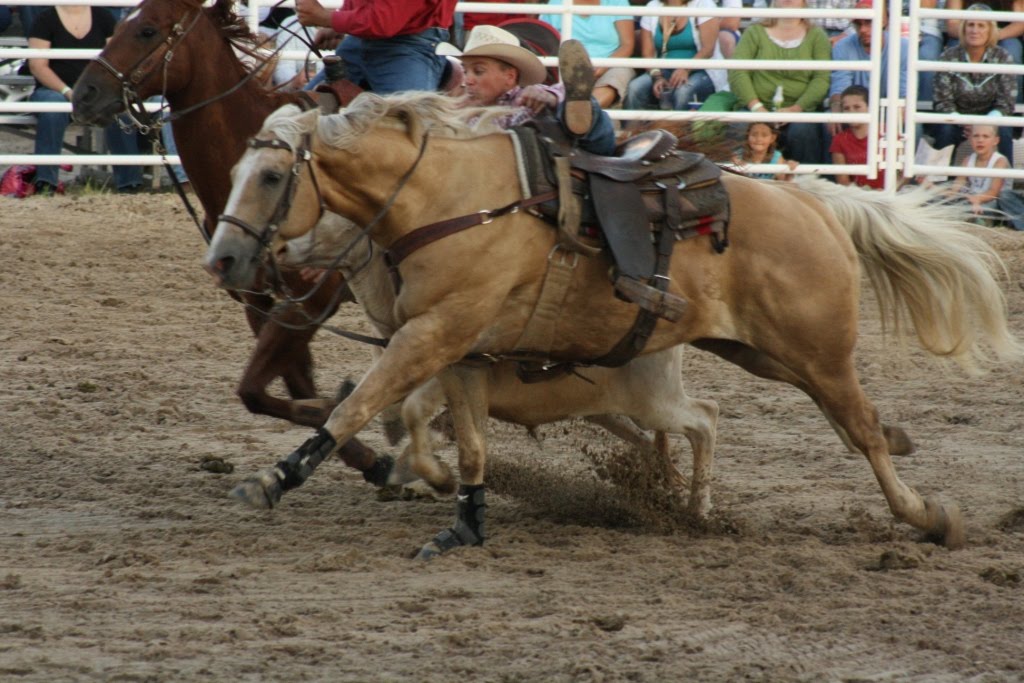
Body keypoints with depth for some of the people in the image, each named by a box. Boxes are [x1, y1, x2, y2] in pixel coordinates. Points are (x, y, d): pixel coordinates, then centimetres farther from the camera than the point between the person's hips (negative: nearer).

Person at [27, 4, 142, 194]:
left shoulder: (103, 18, 8)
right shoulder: (46, 20, -1)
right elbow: (37, 65, -9)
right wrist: (67, 91, -21)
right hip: (54, 90, -2)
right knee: (52, 107, -38)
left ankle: (129, 182, -21)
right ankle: (45, 182, -33)